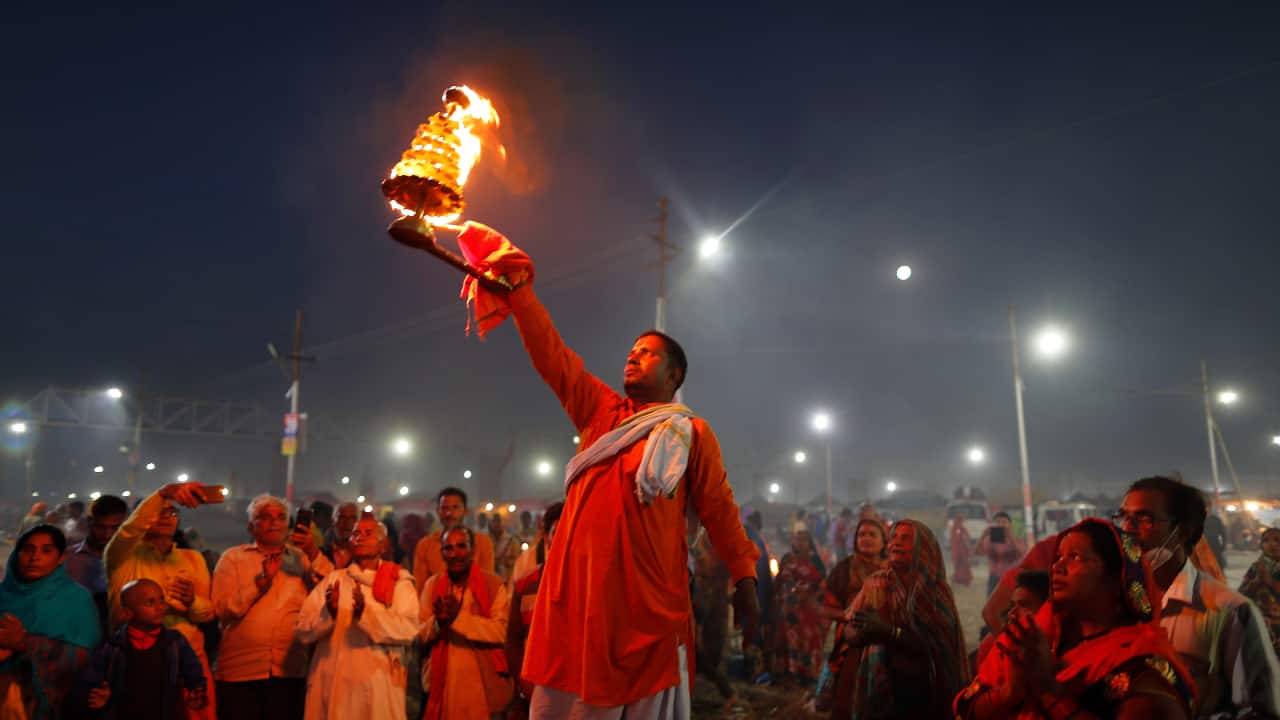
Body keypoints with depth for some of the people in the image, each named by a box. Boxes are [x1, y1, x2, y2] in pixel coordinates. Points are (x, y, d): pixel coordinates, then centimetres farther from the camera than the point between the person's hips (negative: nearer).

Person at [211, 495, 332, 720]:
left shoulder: (302, 558, 11)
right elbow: (222, 609, -3)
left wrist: (314, 554, -13)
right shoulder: (233, 557, 8)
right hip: (240, 672, -1)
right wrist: (261, 581, -12)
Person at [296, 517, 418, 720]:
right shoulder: (333, 579, 10)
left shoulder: (399, 582, 2)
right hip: (331, 684, 2)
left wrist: (366, 613, -24)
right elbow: (304, 630, 1)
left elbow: (409, 630, -13)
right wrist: (328, 612, -18)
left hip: (379, 685, -2)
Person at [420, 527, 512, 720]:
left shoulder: (494, 584, -5)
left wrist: (459, 617, -21)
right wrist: (438, 621, -17)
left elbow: (503, 631, -16)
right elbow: (420, 633, 4)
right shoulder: (432, 585, 7)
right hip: (442, 683, 3)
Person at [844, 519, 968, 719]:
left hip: (926, 693, -1)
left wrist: (890, 632, -28)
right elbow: (850, 634, -5)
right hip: (880, 689, 1)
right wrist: (865, 630, -26)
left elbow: (935, 645, -17)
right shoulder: (876, 584, -1)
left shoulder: (938, 591, -6)